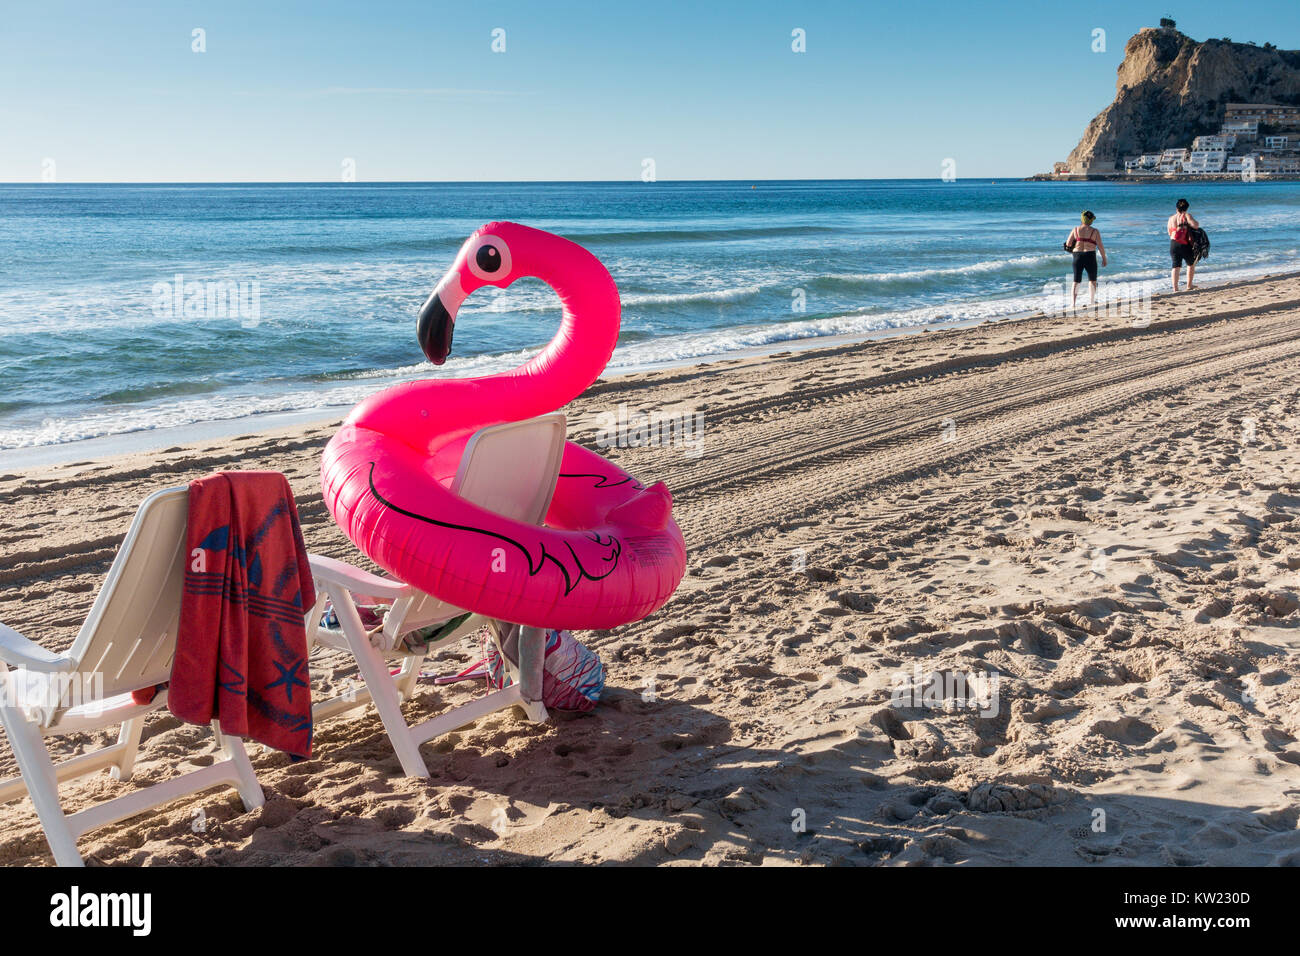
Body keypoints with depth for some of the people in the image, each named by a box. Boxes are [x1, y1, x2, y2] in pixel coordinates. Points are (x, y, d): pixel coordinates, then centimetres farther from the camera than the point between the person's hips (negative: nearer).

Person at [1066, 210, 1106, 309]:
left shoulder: (1075, 230, 1)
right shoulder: (1094, 231, -3)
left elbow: (1068, 244, 1)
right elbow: (1100, 246, -3)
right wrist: (1104, 258, 8)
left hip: (1077, 256, 2)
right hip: (1090, 256, -2)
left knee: (1076, 281, 11)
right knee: (1092, 280, 16)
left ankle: (1073, 303, 2)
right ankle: (1091, 301, 12)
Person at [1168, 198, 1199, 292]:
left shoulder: (1171, 218, 5)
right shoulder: (1187, 216, -9)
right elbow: (1196, 226, -20)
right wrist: (1197, 223, 2)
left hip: (1173, 245, 3)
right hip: (1185, 245, -3)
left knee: (1176, 266, 4)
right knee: (1191, 264, 20)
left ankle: (1175, 288, -7)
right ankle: (1189, 286, 25)